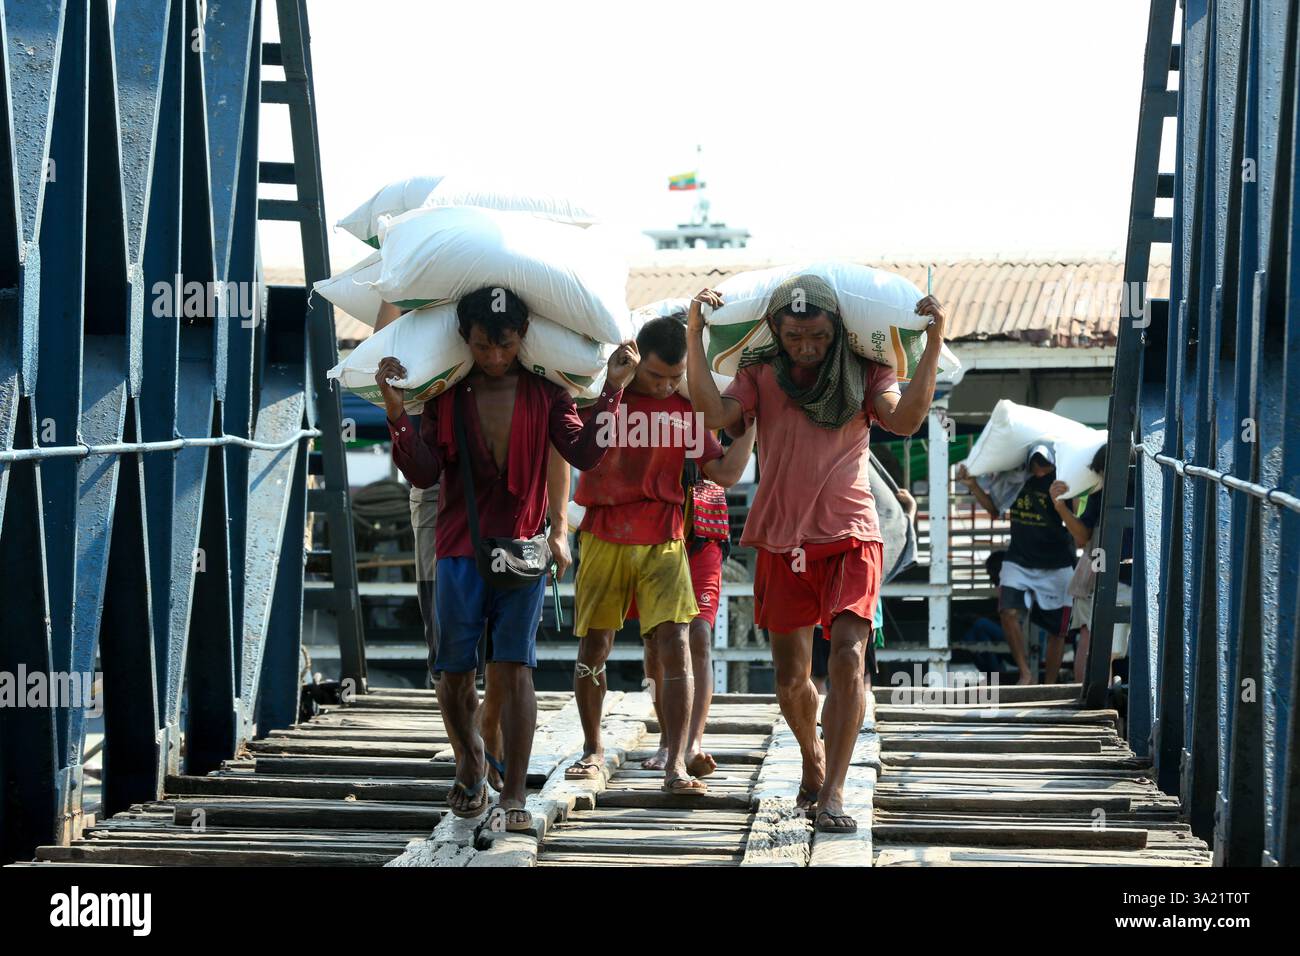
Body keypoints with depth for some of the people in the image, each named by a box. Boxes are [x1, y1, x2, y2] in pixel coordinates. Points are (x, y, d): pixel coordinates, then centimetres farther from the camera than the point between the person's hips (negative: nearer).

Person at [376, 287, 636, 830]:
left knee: (515, 668, -7)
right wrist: (397, 411, -17)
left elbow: (584, 453, -8)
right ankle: (469, 765, 31)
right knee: (454, 671, 4)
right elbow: (424, 473, -5)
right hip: (460, 548, 1)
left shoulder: (545, 391, 3)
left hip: (522, 546, -1)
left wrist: (612, 391, -15)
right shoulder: (445, 392, 3)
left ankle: (513, 795, -3)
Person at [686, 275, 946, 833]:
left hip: (849, 538, -2)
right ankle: (813, 761, 37)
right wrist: (694, 338, -15)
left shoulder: (864, 372, 3)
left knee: (849, 657, -19)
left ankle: (834, 792, -17)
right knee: (791, 676, 9)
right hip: (781, 541, 2)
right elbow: (715, 415, -11)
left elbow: (904, 420, -13)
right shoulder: (760, 374, 5)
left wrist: (933, 346, -21)